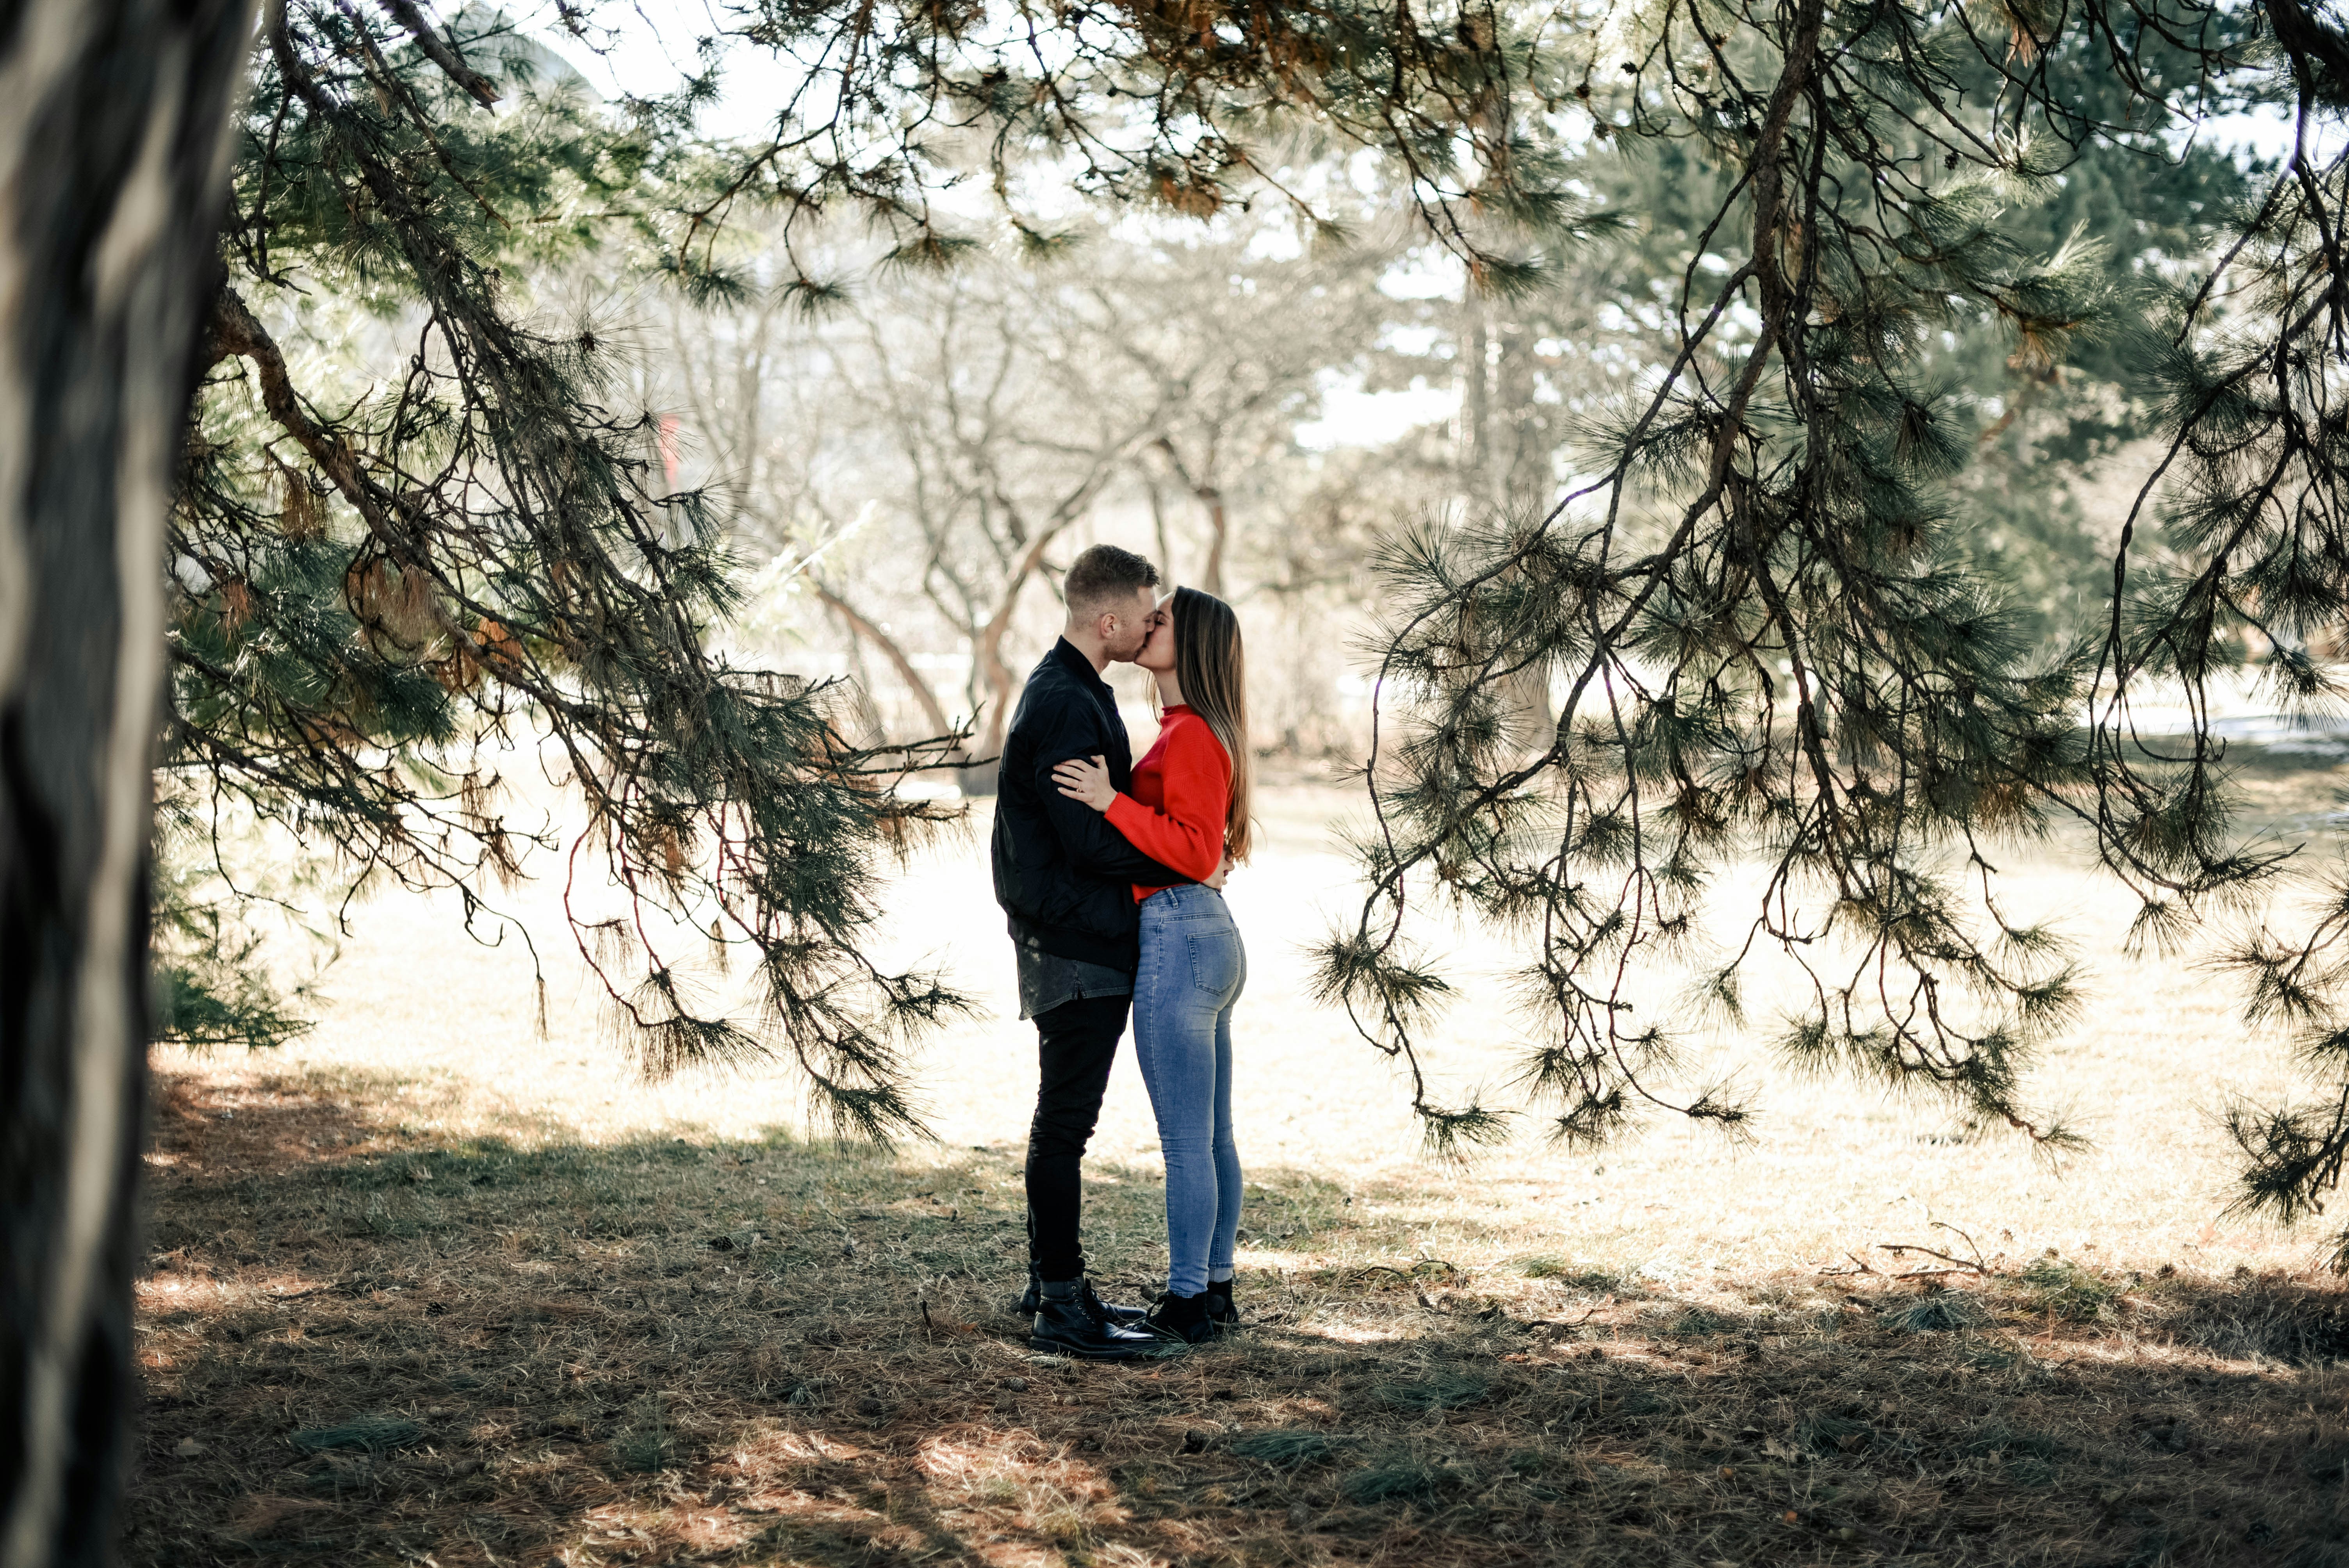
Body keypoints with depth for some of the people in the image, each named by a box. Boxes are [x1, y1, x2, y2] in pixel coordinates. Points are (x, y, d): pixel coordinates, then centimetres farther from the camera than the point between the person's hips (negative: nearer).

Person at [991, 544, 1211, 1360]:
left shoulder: (1075, 692, 15)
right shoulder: (1065, 706, -19)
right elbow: (1091, 843, -22)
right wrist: (1189, 869, -10)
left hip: (1085, 940, 11)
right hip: (1076, 944, -11)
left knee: (1064, 1118, 16)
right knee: (1065, 1123, -7)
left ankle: (1055, 1284, 24)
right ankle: (1061, 1308, -3)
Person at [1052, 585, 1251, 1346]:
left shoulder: (1190, 737, -15)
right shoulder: (1198, 732, 15)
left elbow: (1197, 852, -21)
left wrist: (1111, 802, -24)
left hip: (1178, 944, -10)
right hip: (1211, 938, 10)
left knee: (1185, 1140, -4)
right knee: (1212, 1136, 14)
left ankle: (1186, 1305, 2)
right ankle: (1215, 1289, 21)